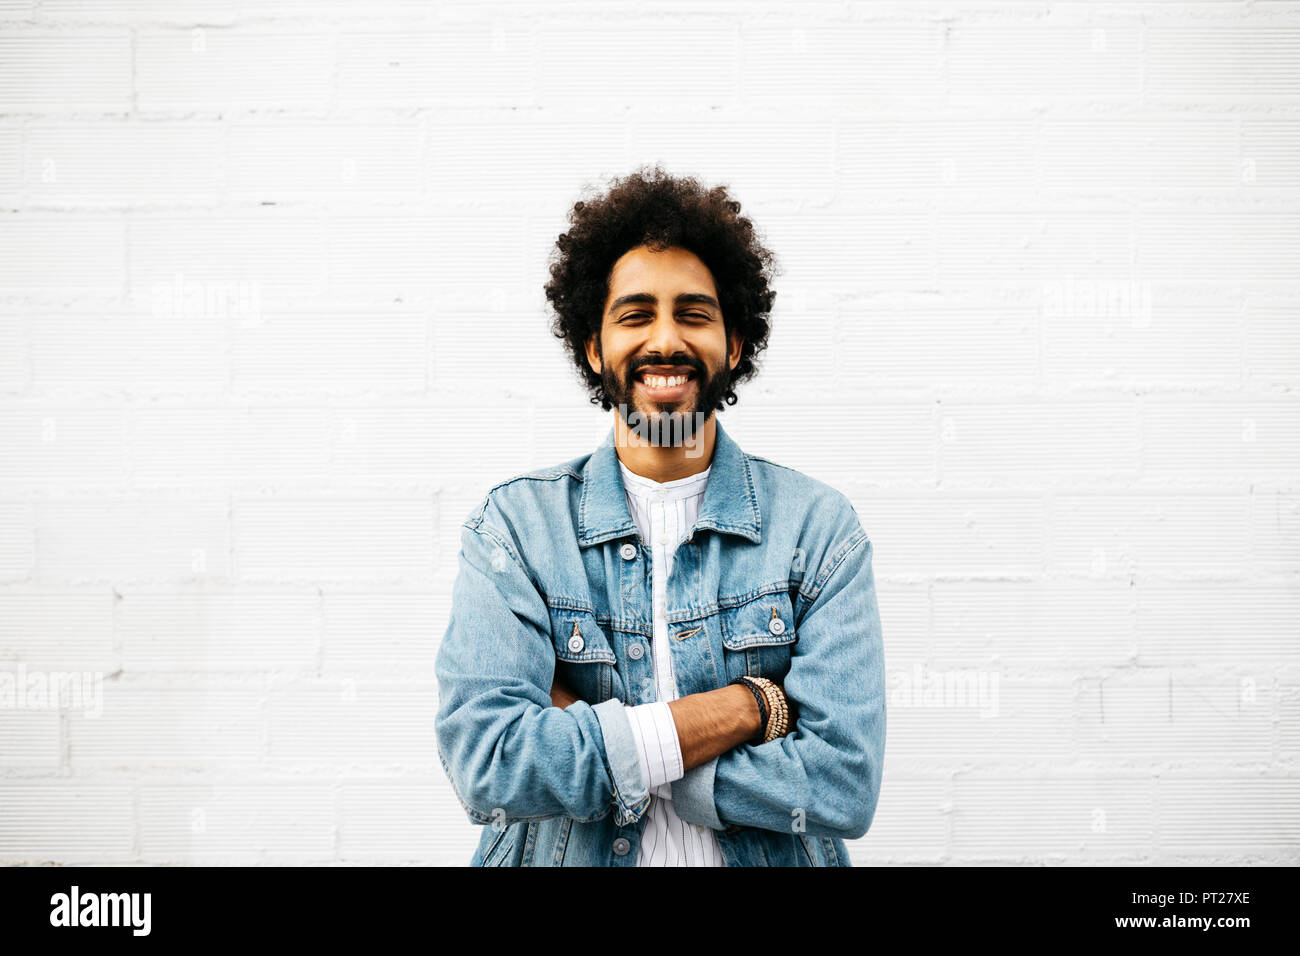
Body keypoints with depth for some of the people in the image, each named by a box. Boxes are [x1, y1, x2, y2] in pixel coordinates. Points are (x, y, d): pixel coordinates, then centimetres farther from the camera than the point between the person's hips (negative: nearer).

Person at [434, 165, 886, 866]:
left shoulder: (818, 526, -6)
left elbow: (844, 785, -16)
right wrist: (752, 702, -20)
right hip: (563, 862, 0)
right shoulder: (512, 527, -6)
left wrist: (583, 737, -19)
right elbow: (487, 765, -20)